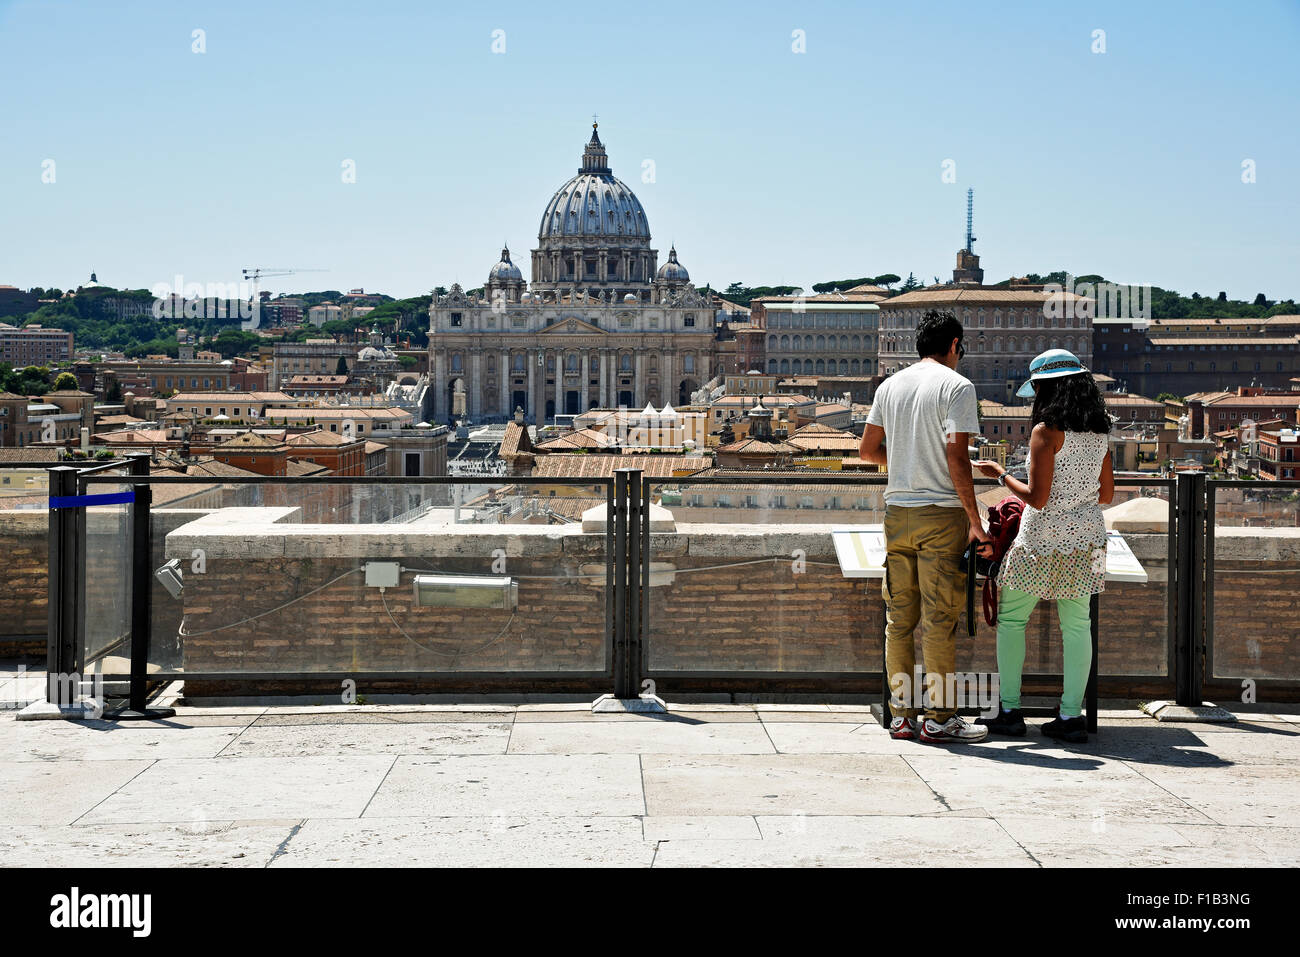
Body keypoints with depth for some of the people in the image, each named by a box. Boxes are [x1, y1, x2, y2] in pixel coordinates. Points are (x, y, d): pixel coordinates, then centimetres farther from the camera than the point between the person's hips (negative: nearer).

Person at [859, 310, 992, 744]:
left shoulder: (890, 386, 11)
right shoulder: (956, 386, -7)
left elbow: (867, 449, 15)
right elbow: (956, 455, -15)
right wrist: (975, 520, -12)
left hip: (896, 512, 6)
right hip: (941, 513, -6)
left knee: (899, 618, 9)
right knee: (940, 618, -2)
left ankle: (901, 715, 13)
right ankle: (939, 719, 1)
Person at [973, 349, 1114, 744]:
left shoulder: (1046, 431, -15)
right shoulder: (1100, 431, 5)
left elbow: (1037, 498, -17)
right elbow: (1107, 494, 11)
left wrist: (1001, 475, -4)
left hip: (1044, 538, -6)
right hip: (1086, 536, 6)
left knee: (1011, 618, 8)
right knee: (1076, 625, 8)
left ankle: (1009, 710, 10)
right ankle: (1071, 715, 8)